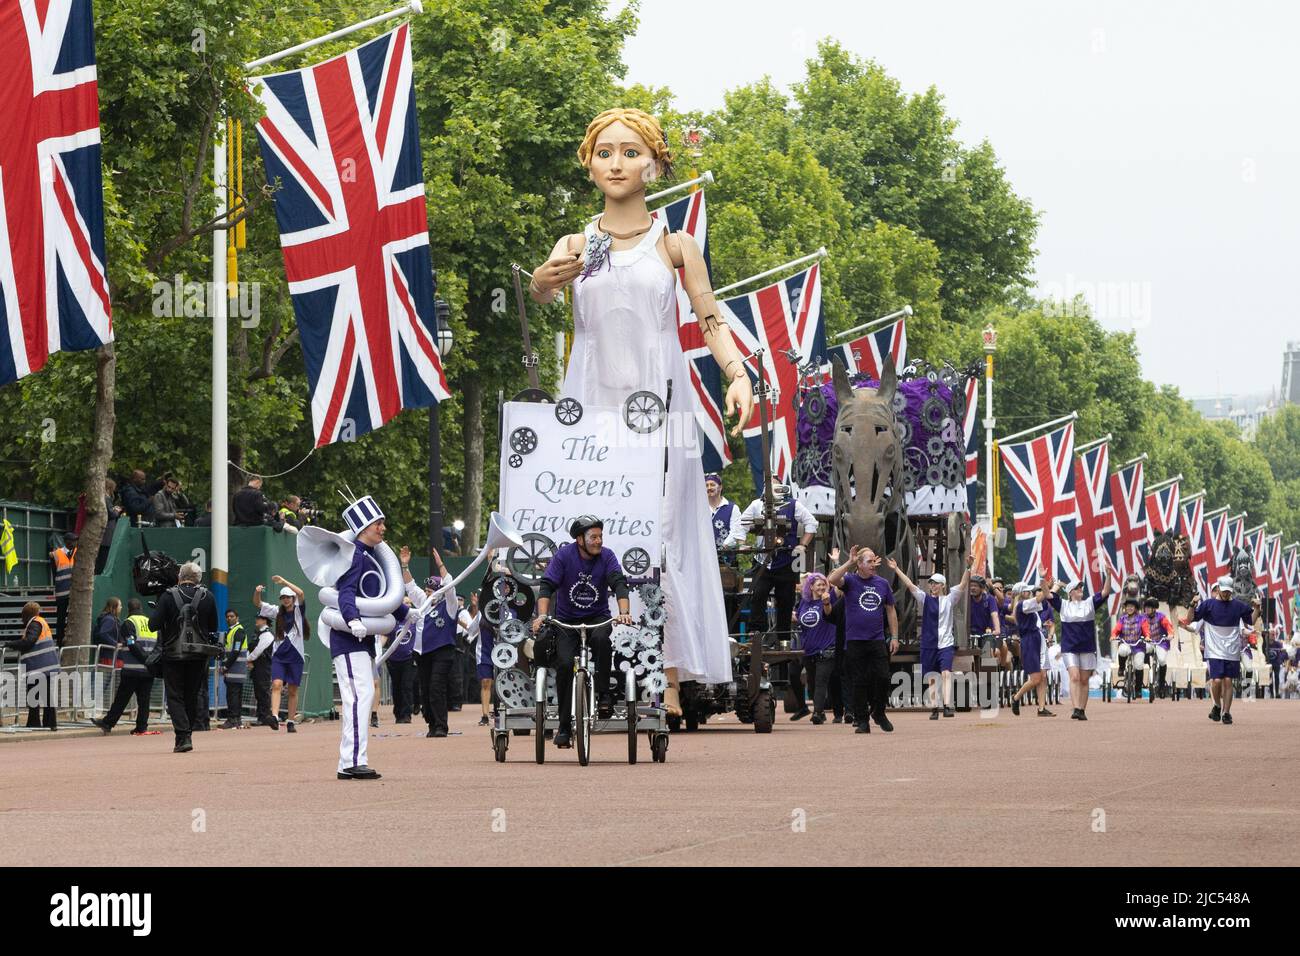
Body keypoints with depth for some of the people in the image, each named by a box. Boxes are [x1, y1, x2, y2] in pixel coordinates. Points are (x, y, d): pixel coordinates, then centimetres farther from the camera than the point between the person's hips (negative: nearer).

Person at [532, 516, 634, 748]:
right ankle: (564, 726, -9)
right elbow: (547, 585, -16)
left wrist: (624, 612, -35)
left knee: (601, 638, -35)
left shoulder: (606, 556, -6)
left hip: (597, 617, 0)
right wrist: (542, 615, -32)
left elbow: (619, 583, -17)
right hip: (567, 620, 0)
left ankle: (603, 695, -21)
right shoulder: (563, 555, -9)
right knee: (565, 664, -19)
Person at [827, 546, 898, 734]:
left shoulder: (882, 584, 9)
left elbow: (890, 611, 15)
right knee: (860, 682, 2)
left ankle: (878, 712, 18)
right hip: (855, 640, -2)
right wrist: (849, 563, -20)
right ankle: (862, 720, 9)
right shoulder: (850, 581, 0)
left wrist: (894, 636, 10)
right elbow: (832, 580, -21)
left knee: (883, 678, -4)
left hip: (877, 640, 2)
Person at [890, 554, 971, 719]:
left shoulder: (949, 599, 5)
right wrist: (896, 569, -2)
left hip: (946, 643, -3)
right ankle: (935, 709, 7)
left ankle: (947, 707, -25)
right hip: (928, 643, 3)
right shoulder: (925, 599, 9)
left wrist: (968, 568, -19)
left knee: (946, 674, -17)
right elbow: (909, 584, 4)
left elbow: (963, 585, -6)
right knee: (932, 678, 3)